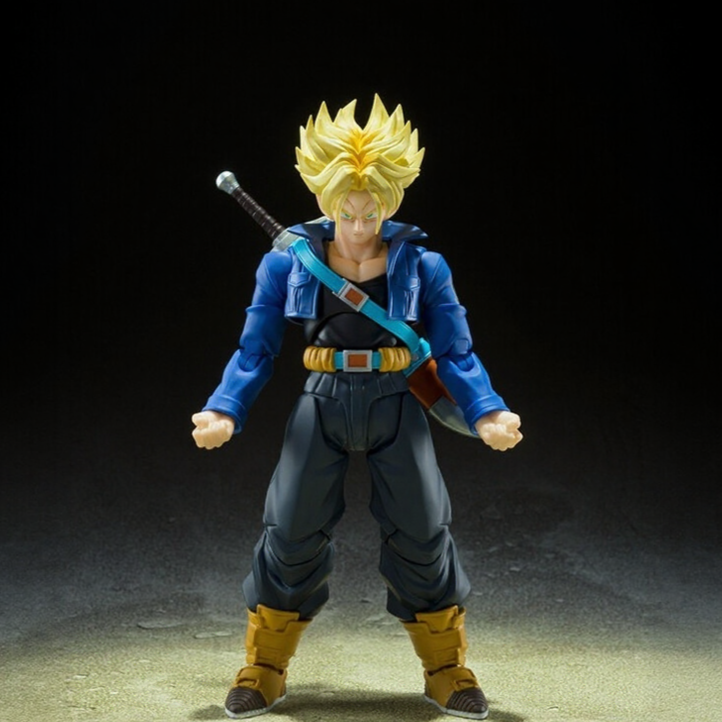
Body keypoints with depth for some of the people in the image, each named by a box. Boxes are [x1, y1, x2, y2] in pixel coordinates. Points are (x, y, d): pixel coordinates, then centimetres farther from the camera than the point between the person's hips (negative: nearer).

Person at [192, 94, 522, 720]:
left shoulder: (423, 266, -2)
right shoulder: (288, 264, -2)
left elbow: (456, 354, -1)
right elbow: (256, 350, 0)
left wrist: (488, 413, -16)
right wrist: (224, 412, -15)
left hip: (397, 408, 0)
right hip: (321, 406, 0)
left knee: (423, 533, 2)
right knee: (291, 534, 2)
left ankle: (448, 672, 20)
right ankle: (263, 672, 20)